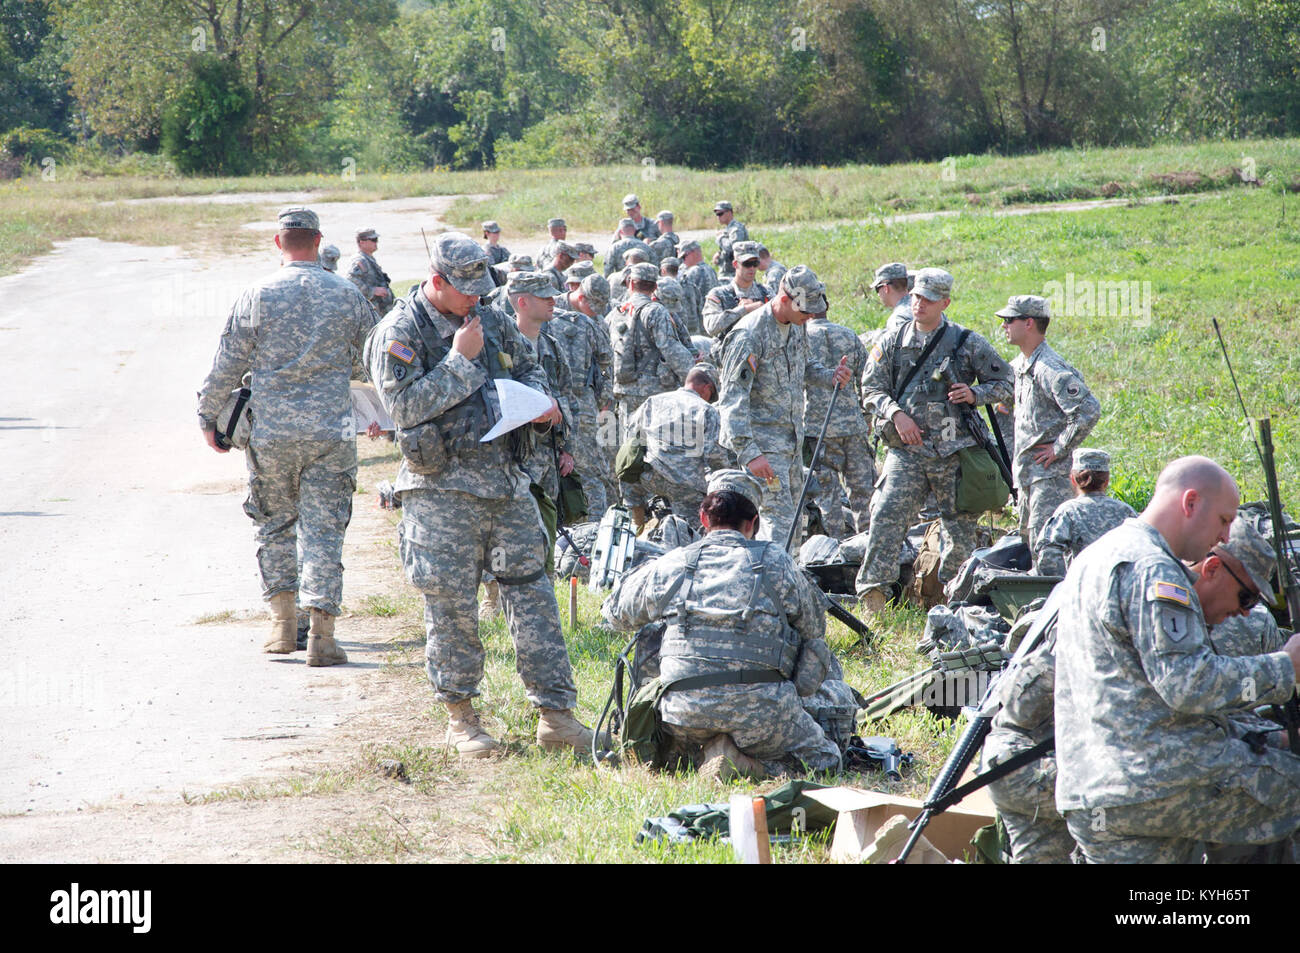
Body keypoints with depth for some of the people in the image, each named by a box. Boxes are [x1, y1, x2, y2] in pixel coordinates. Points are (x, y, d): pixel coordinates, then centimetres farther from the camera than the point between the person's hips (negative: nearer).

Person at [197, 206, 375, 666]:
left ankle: (283, 625, 14)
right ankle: (321, 635, -6)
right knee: (323, 529, 1)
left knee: (276, 525, 15)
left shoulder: (256, 296, -3)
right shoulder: (348, 296, 2)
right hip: (331, 430, 0)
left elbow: (227, 365, 1)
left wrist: (208, 417, 13)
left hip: (270, 432, 0)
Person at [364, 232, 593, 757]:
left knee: (532, 590, 3)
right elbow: (404, 405, -18)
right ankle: (460, 717, 13)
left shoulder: (491, 321, 12)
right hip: (442, 487, -5)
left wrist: (540, 403, 4)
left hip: (506, 479, 5)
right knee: (451, 603, -1)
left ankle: (556, 715, 6)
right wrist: (460, 361, -17)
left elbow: (528, 369, 26)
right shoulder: (400, 333, -7)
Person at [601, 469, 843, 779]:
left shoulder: (670, 565, 7)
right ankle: (745, 764, -7)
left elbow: (616, 612, 25)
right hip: (759, 705, -3)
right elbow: (815, 628, 16)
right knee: (824, 758, 16)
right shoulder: (777, 564, 3)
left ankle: (709, 757, 3)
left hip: (685, 713, 3)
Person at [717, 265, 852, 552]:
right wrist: (749, 453, -31)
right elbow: (732, 400, -23)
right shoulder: (750, 334, -21)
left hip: (792, 440, 9)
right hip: (762, 441, -9)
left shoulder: (796, 326, 6)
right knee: (779, 519, -15)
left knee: (792, 517, 13)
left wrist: (829, 376, 2)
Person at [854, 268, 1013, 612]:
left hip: (954, 452, 0)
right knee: (886, 516, -16)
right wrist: (896, 414, -10)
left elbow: (1004, 382, 10)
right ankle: (873, 592, -16)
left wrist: (974, 394, -10)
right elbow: (871, 388, 8)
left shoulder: (967, 343, 3)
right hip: (907, 451, 0)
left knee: (961, 528, 5)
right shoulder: (893, 343, 7)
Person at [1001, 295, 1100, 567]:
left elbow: (1089, 411, -29)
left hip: (1050, 474, -10)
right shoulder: (1019, 366, 11)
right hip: (1026, 473, 10)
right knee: (1027, 541, 16)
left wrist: (1059, 448, -20)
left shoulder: (1050, 370, -19)